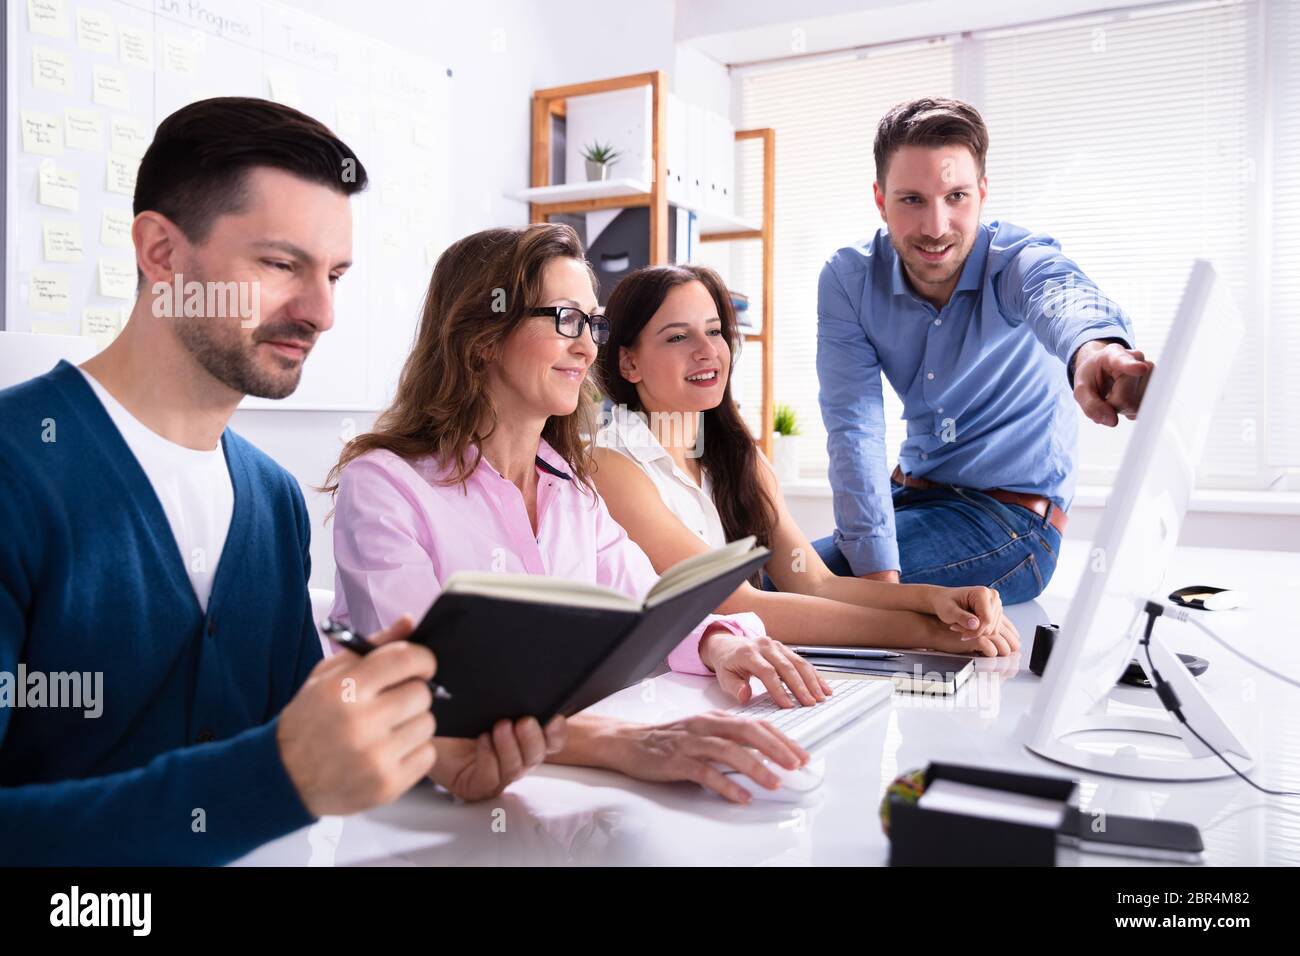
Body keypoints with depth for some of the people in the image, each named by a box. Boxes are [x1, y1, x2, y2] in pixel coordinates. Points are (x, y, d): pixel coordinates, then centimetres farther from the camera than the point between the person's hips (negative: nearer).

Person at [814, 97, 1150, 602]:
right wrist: (878, 573, -30)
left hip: (1013, 512, -4)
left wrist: (1095, 349, -71)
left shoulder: (1021, 261, -18)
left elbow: (1065, 297, -44)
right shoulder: (848, 280, -10)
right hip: (912, 493, 5)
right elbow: (854, 427, -18)